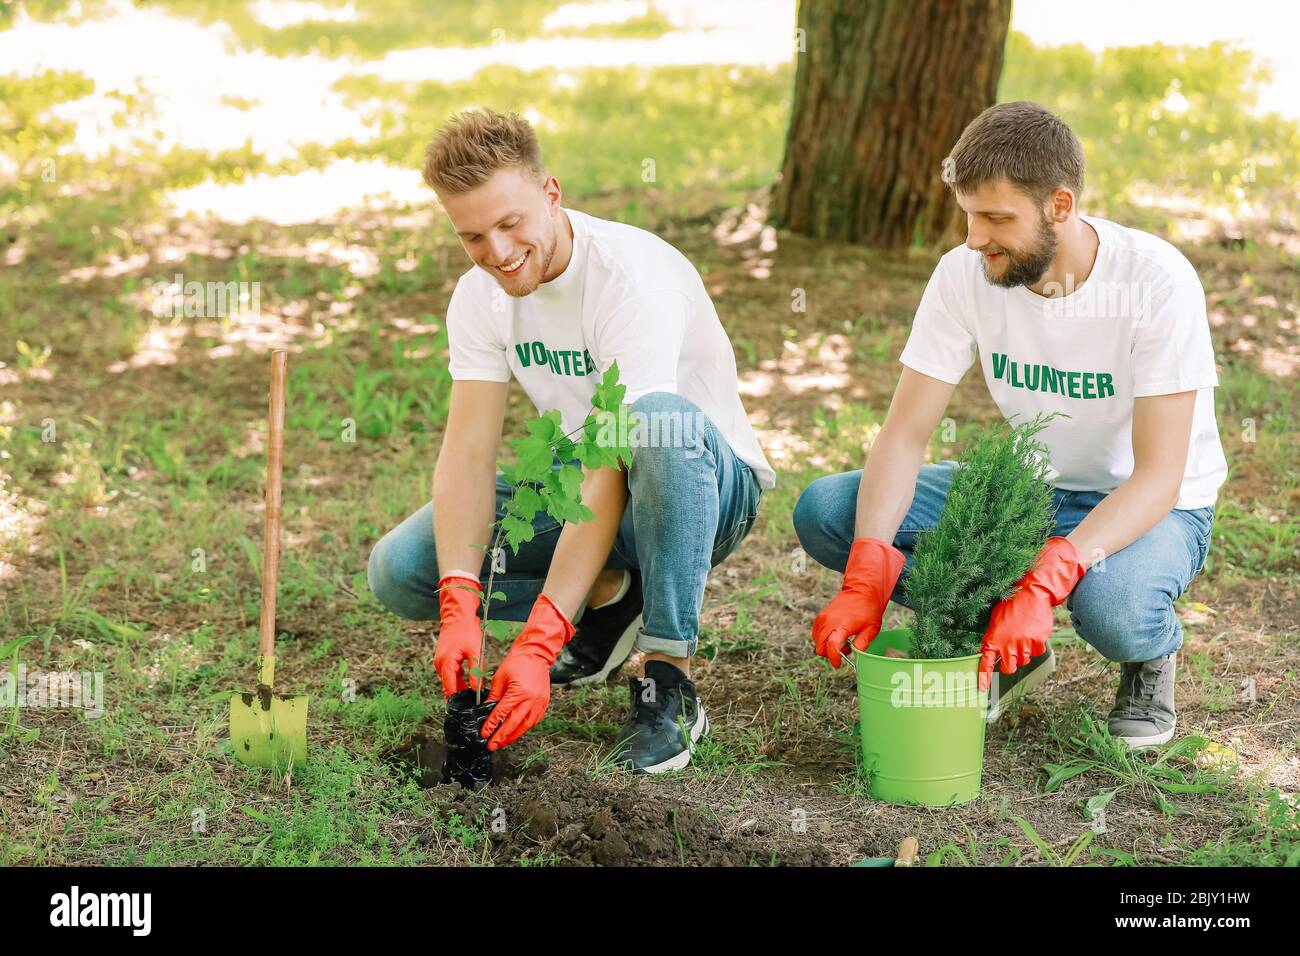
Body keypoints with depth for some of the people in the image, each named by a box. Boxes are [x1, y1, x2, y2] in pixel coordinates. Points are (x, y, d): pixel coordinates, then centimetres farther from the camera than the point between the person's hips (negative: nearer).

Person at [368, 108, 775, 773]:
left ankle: (669, 683, -30)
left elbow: (610, 468, -34)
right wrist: (459, 607, -32)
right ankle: (607, 598, 5)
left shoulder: (636, 277, -28)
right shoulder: (480, 296, -7)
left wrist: (538, 642, -40)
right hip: (571, 482, 6)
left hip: (711, 486, -6)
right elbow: (466, 456, -15)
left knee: (661, 419, -42)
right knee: (399, 569, -14)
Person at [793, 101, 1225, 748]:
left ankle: (1152, 654, -1)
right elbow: (905, 434, -15)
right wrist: (866, 579, -32)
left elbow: (1158, 475, -29)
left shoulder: (1157, 282, -26)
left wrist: (1045, 579, -44)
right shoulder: (965, 274, -14)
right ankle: (1010, 645, 0)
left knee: (1112, 608, -40)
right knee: (823, 511, -15)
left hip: (1151, 504, -4)